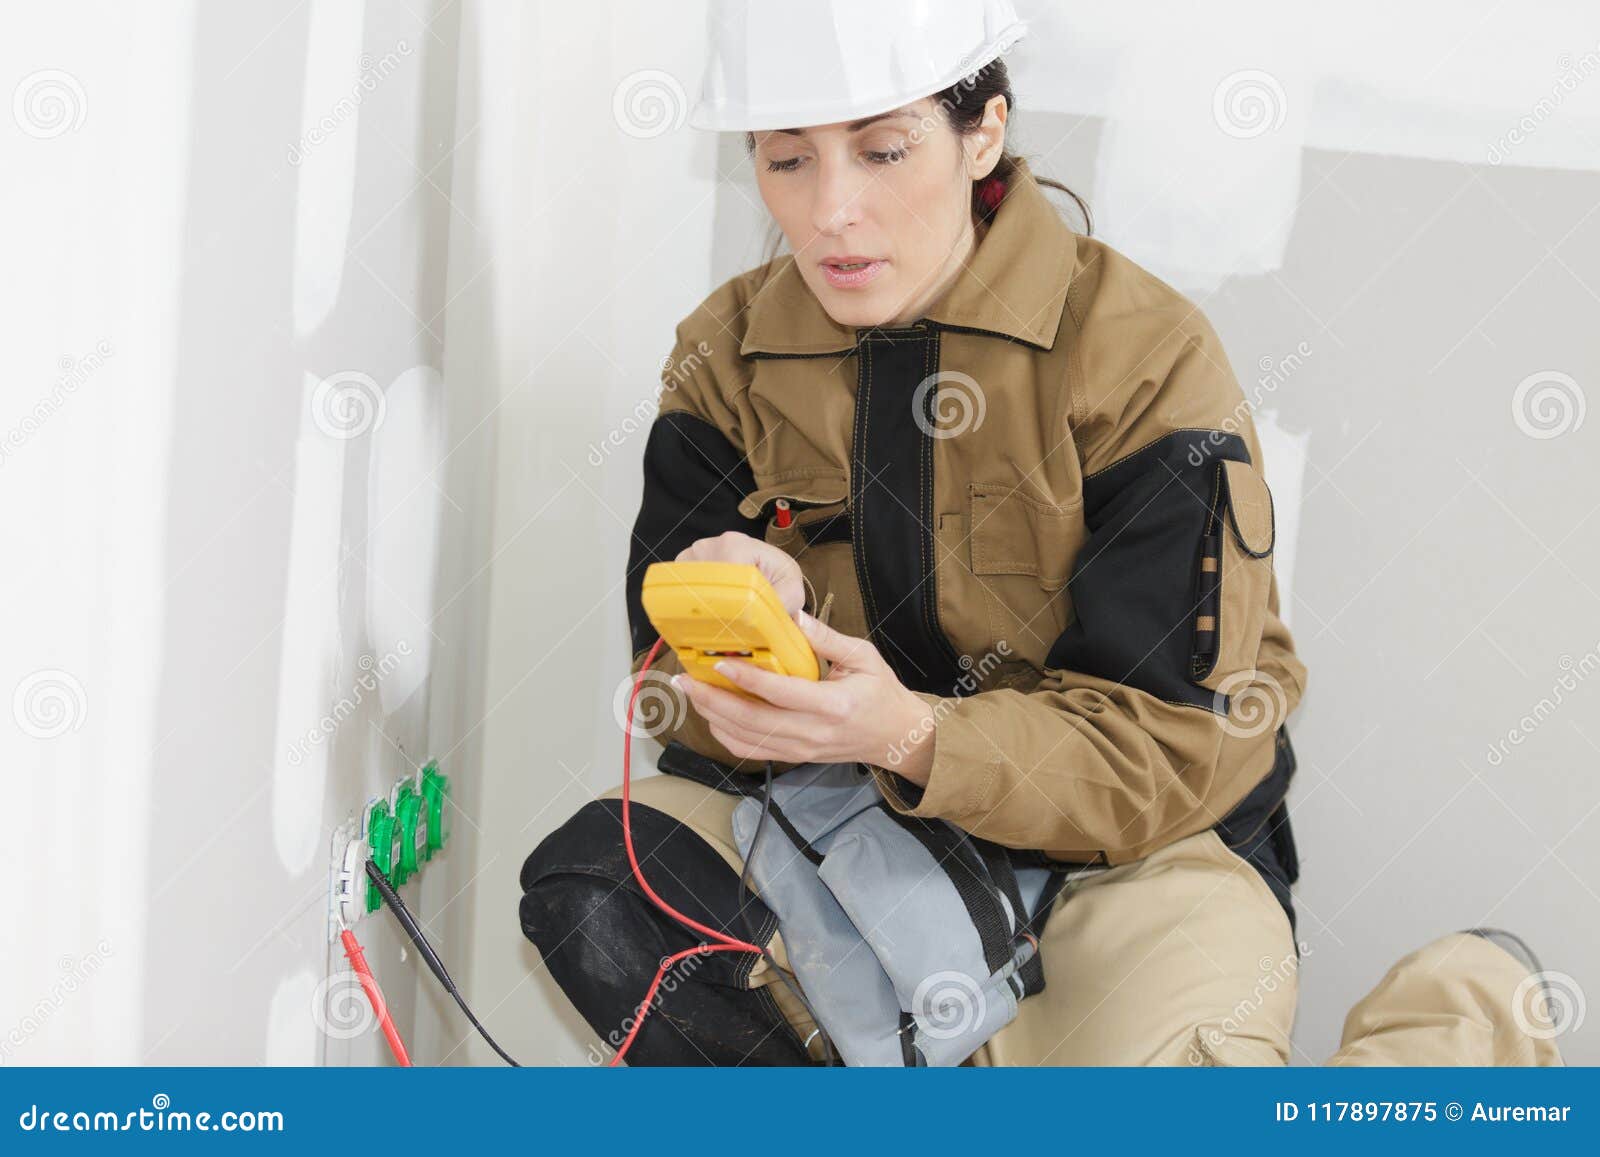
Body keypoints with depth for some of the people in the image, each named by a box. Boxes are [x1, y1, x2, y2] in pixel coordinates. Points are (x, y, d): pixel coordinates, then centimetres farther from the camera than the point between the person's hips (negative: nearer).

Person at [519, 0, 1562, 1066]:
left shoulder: (1146, 356, -16)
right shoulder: (729, 358, -1)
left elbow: (1178, 745, -18)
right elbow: (678, 682, -3)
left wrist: (914, 737, -36)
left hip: (1133, 846, -4)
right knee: (589, 889, -19)